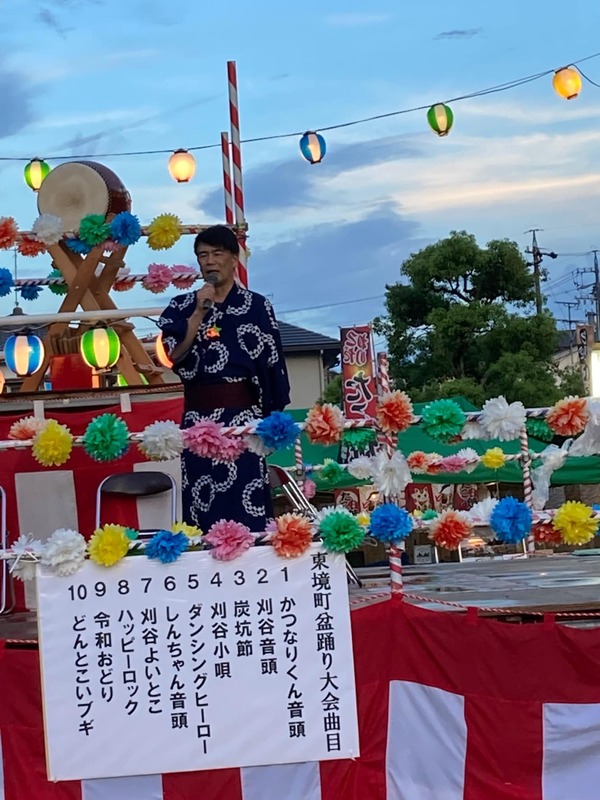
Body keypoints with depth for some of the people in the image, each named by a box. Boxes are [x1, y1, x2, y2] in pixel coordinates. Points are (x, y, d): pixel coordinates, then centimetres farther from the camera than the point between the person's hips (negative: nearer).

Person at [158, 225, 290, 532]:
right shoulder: (181, 307, 9)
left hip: (243, 417, -2)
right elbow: (171, 355, -5)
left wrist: (272, 421, -4)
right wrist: (200, 312, -10)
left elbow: (273, 366, 2)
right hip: (198, 419, 2)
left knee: (247, 510, -5)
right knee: (203, 513, 1)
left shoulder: (257, 306, 3)